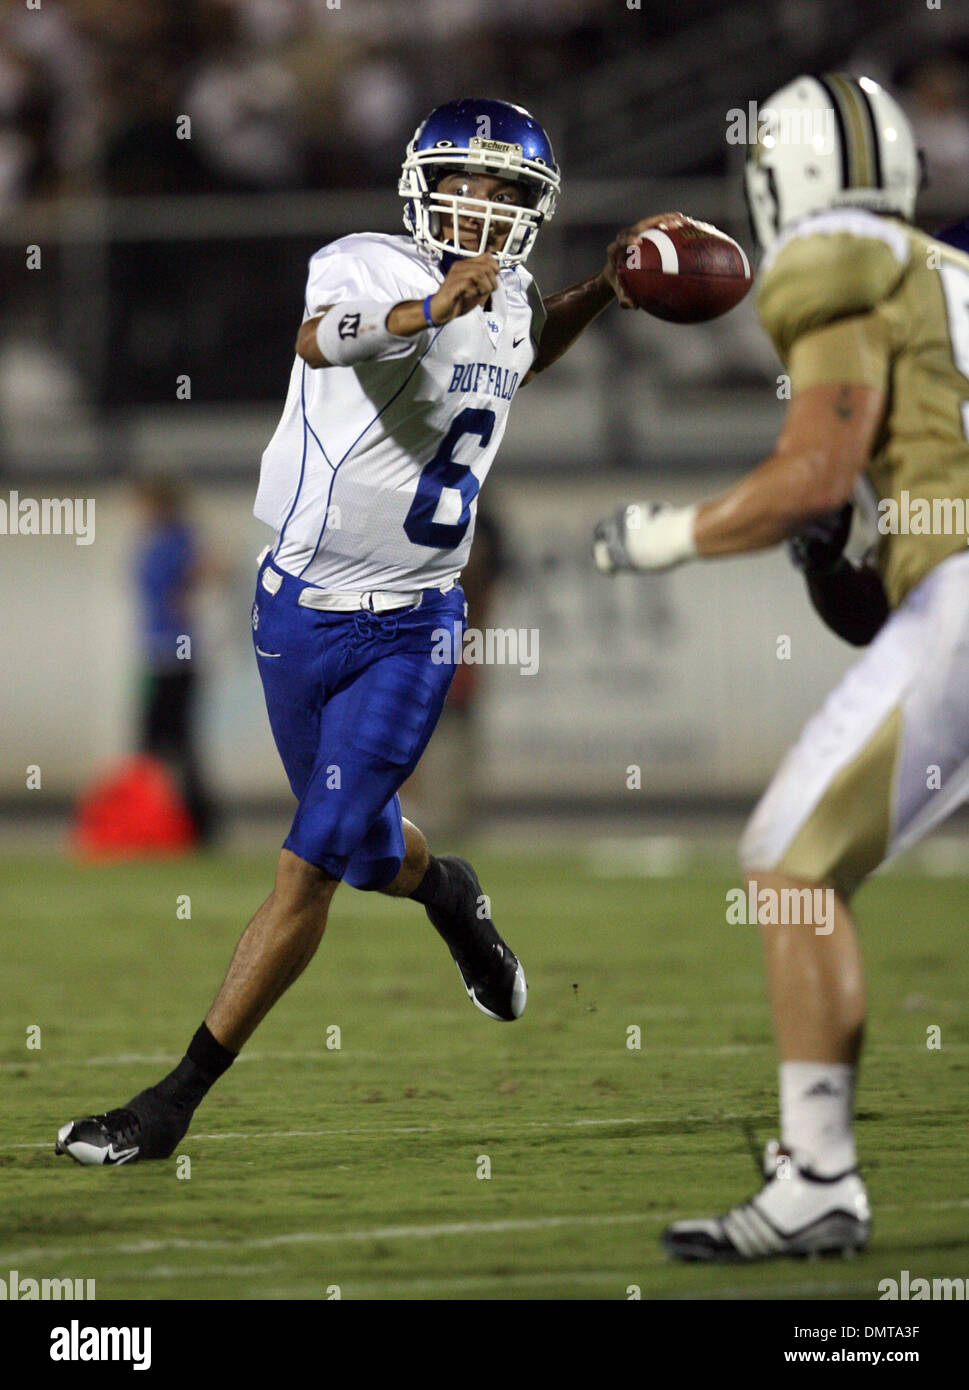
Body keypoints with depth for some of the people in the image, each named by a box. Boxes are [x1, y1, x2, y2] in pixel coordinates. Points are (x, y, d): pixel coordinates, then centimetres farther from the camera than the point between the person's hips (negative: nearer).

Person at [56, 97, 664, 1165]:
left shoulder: (510, 306, 4)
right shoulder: (367, 266, -15)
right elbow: (322, 337, -40)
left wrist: (602, 292, 13)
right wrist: (434, 308, -57)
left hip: (410, 631, 2)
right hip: (301, 607, -2)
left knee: (312, 865, -8)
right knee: (362, 851, 13)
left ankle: (174, 1102, -2)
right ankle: (443, 890, 51)